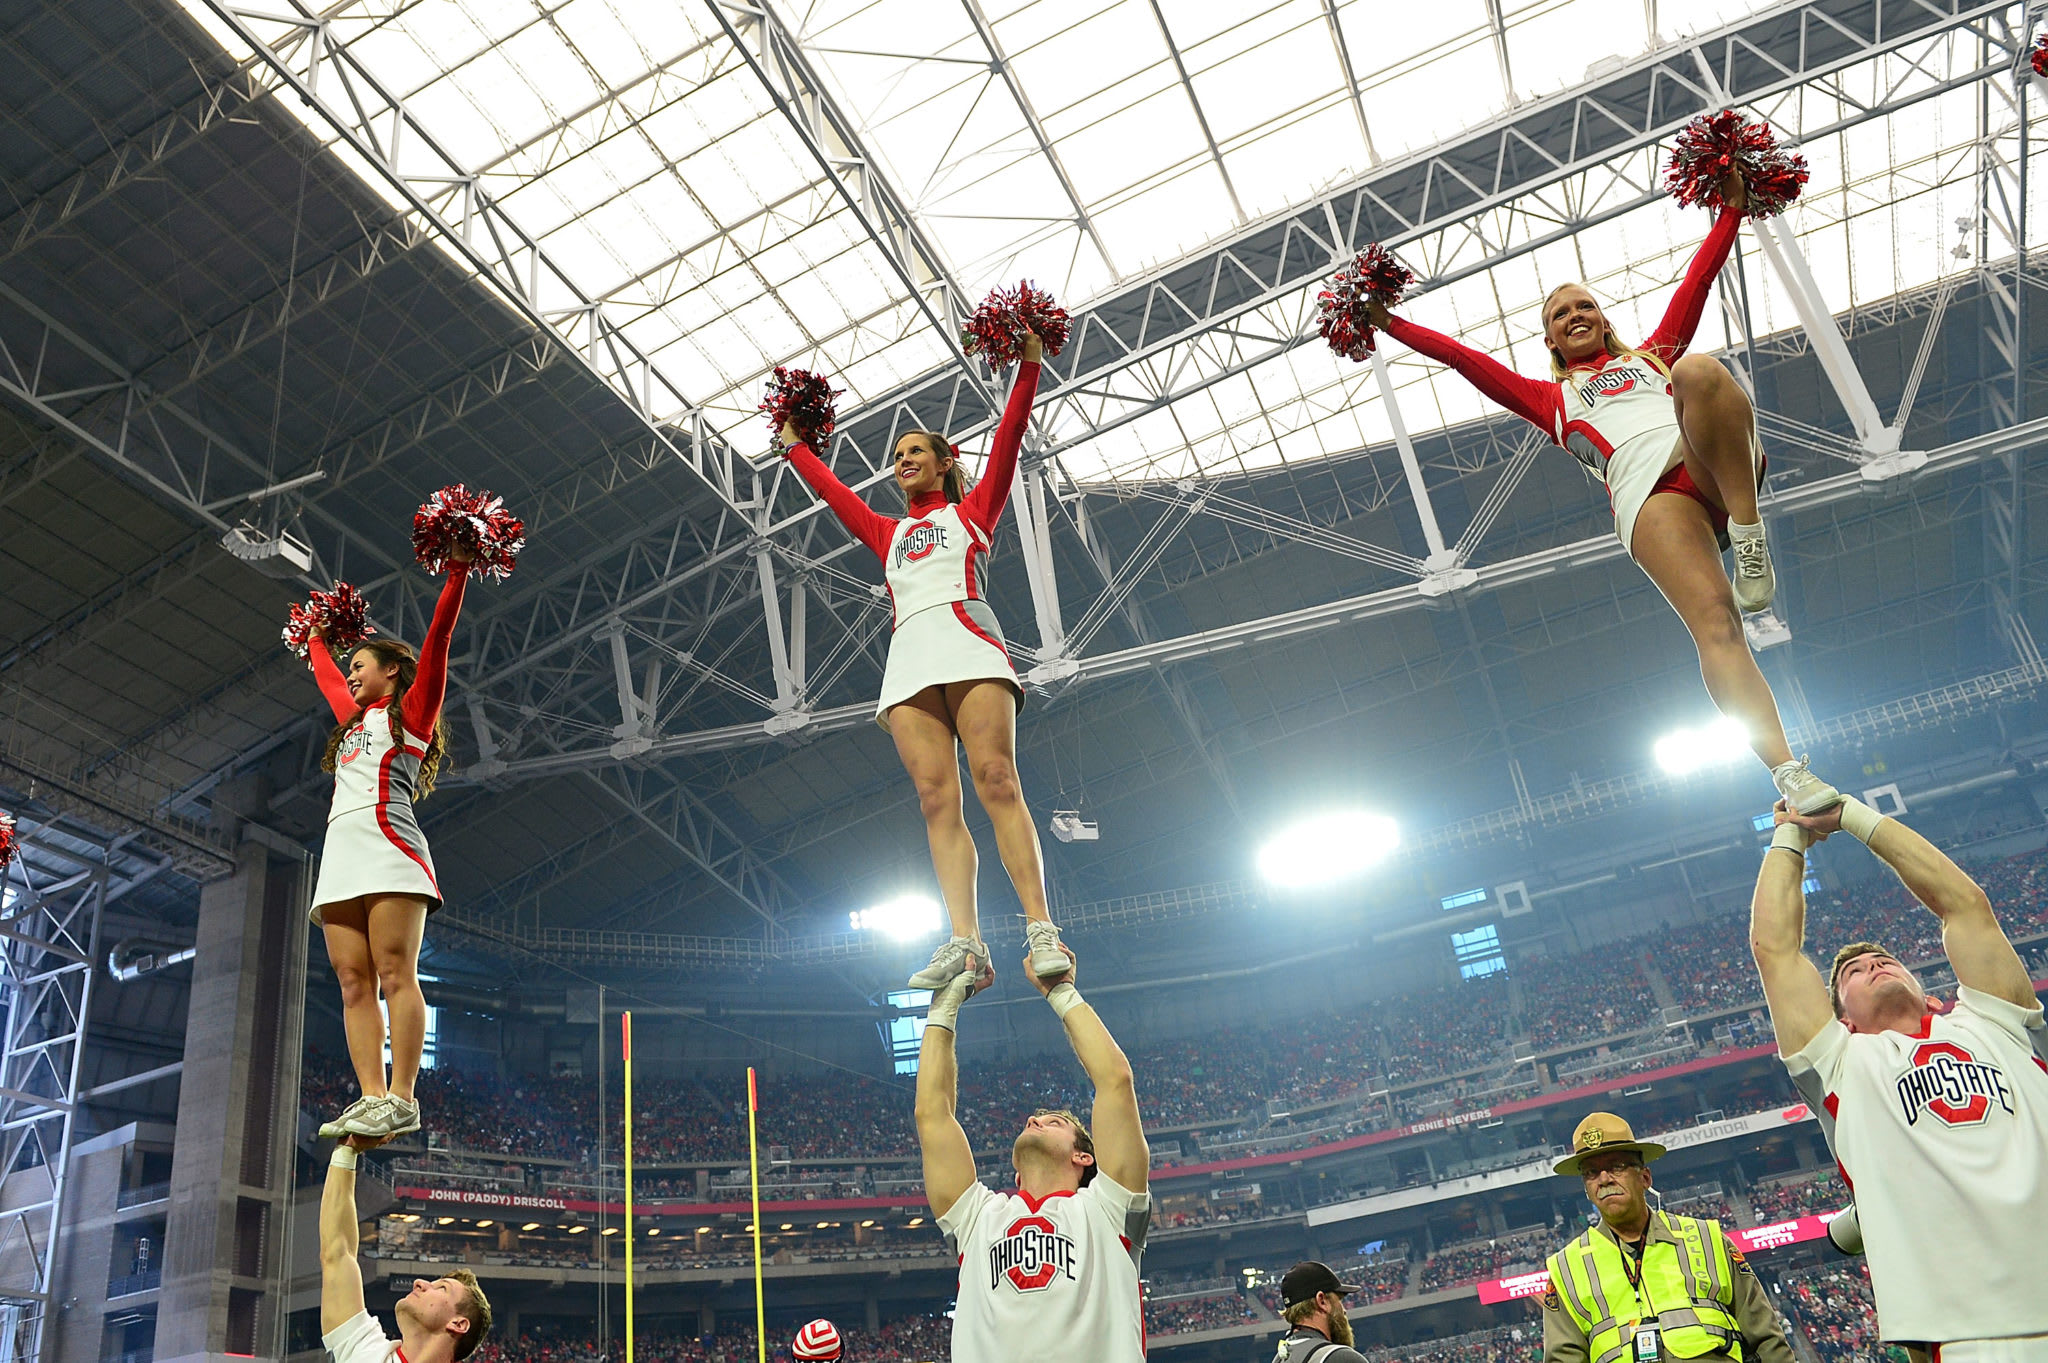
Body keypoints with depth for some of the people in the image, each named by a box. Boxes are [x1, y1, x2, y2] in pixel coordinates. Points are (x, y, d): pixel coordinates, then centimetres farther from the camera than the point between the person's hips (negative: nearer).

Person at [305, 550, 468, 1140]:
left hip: (386, 843, -8)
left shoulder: (411, 709, 12)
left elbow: (437, 641, 2)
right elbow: (325, 676, 49)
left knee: (395, 973, -16)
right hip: (341, 854, 8)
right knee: (354, 982, -5)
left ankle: (401, 1099, -23)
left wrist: (457, 575, -2)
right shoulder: (356, 717, 31)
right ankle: (371, 1097, -11)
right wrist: (316, 636, 61)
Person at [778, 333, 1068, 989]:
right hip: (908, 659, 4)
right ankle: (964, 940, -22)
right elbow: (832, 491, 41)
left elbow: (1007, 440, 13)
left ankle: (1040, 928, -25)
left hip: (967, 640, -4)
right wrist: (795, 445, 51)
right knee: (937, 800, -12)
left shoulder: (972, 510, 22)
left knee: (996, 781, -19)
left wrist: (1029, 367, 9)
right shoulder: (888, 532, 32)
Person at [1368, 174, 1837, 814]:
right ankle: (1790, 774, -37)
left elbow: (1696, 281, 34)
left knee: (1698, 369, -32)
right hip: (1649, 491, -2)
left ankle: (1750, 538, -30)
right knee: (1714, 623, -26)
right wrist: (1390, 323, 28)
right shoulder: (1550, 399, 34)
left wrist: (1731, 210, 26)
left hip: (1718, 464, 2)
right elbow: (1464, 358, 31)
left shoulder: (1651, 354, 39)